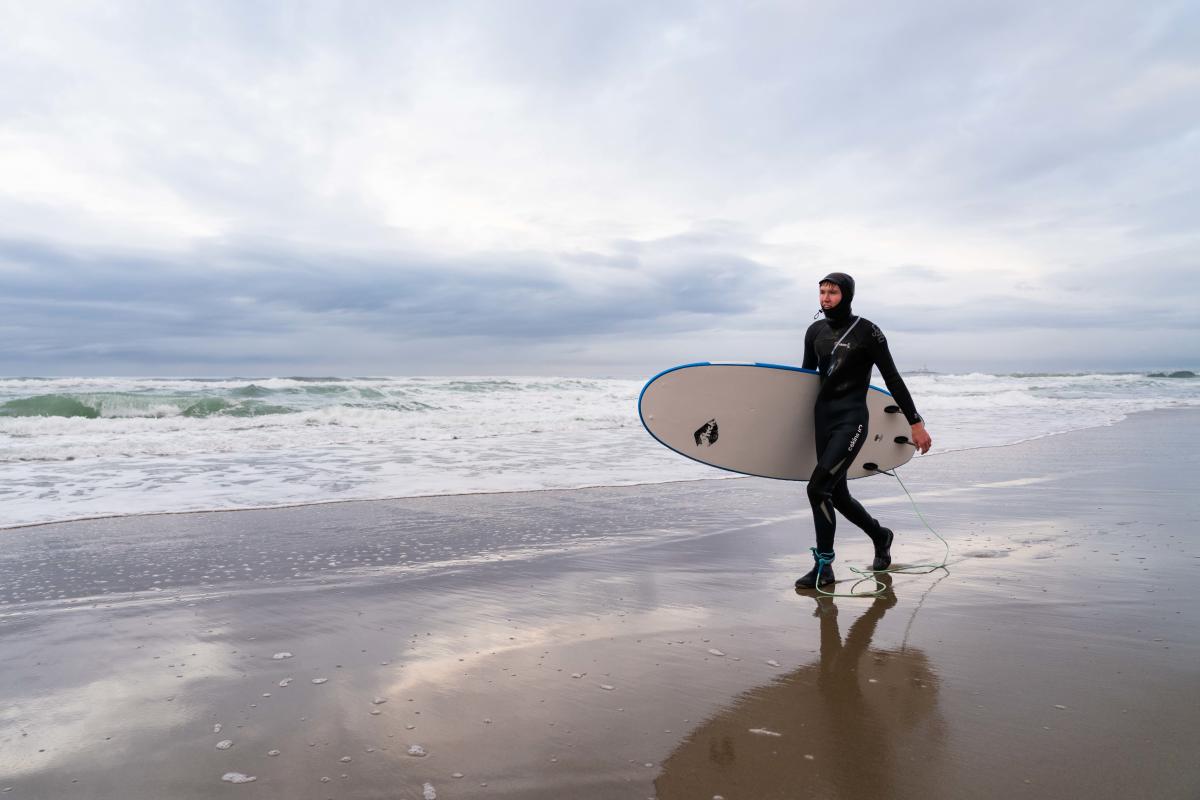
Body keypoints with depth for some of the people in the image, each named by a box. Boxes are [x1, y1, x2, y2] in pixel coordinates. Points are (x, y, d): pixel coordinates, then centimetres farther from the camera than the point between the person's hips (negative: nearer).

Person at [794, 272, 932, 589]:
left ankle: (823, 567, -5)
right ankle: (881, 536, 40)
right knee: (837, 494, 13)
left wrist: (916, 423, -4)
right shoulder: (815, 331, 10)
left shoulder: (867, 331, -7)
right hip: (823, 418, 7)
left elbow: (893, 380, -4)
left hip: (851, 420, -7)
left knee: (818, 487, -18)